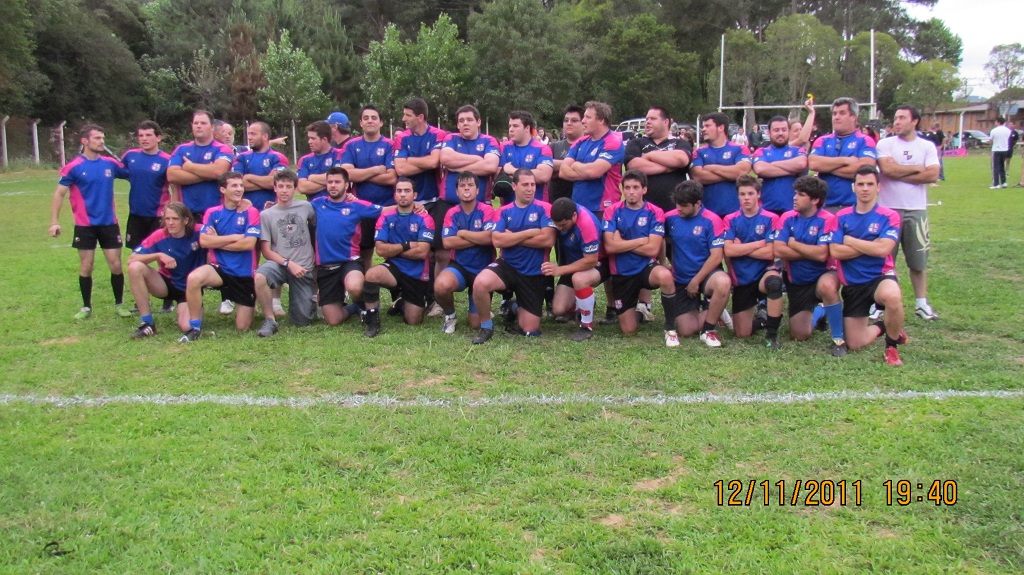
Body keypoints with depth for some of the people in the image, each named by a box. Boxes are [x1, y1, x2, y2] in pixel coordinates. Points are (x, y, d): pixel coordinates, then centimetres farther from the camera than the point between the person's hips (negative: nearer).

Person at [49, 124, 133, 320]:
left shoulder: (111, 163, 1)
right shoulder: (74, 167, -7)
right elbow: (59, 194, -4)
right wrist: (54, 222, -9)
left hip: (109, 223, 2)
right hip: (85, 225, -2)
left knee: (116, 265, 1)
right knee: (86, 267, 5)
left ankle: (119, 304, 16)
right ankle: (86, 307, 18)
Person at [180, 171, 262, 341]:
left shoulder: (251, 212, -5)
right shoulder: (212, 213, 1)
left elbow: (248, 243, -16)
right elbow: (204, 241, -11)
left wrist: (217, 241, -8)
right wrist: (235, 237, -14)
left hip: (245, 274, -1)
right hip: (220, 269, 1)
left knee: (243, 327, 2)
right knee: (193, 278, -33)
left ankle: (250, 306, 39)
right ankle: (195, 327, -15)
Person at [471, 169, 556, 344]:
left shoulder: (544, 209, -4)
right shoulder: (504, 211, 2)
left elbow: (548, 240, -18)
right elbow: (497, 240, -12)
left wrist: (512, 237, -12)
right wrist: (530, 232, -16)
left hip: (534, 274, -1)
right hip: (507, 266, 1)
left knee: (530, 331, 0)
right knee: (480, 283, -34)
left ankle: (516, 308, 37)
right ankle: (486, 327, -8)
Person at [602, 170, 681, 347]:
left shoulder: (655, 213, -8)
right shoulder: (612, 211, -5)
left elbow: (653, 249, -16)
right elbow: (610, 246, -15)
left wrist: (622, 242, -12)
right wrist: (641, 241, -13)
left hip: (646, 267, -1)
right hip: (621, 274, 2)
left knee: (665, 276, -39)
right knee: (628, 330, 3)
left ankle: (670, 329, -18)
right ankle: (636, 304, 40)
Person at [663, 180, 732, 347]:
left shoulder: (712, 221, -13)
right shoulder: (670, 218, -3)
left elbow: (716, 256, -16)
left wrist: (696, 281, -15)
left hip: (706, 274, -3)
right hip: (681, 280, 3)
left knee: (723, 282, -40)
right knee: (686, 331, -6)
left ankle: (708, 330, -17)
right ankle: (713, 313, 28)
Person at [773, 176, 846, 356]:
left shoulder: (827, 219, -16)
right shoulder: (787, 218, -4)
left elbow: (821, 254, -25)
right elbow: (779, 250, -15)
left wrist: (794, 244, -13)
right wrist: (811, 252, -16)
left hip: (823, 275, -4)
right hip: (796, 282, 4)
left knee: (827, 286, -42)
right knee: (799, 336, 6)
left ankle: (839, 339, -23)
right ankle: (816, 313, 40)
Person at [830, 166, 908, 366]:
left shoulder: (889, 216, -6)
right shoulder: (841, 217, 1)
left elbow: (883, 249, -21)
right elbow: (835, 251, -11)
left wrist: (850, 240, -10)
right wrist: (870, 246, -13)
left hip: (880, 277, -3)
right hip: (852, 284, 3)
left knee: (892, 296, -42)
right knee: (854, 345, 5)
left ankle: (892, 344, -11)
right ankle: (880, 327, 41)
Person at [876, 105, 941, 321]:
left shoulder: (927, 146, 5)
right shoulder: (885, 144, 0)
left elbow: (933, 175, -9)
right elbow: (887, 169, -16)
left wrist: (899, 173, -9)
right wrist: (916, 168, -6)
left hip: (916, 210, 2)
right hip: (887, 209, -1)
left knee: (919, 260, 9)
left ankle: (921, 303, 19)